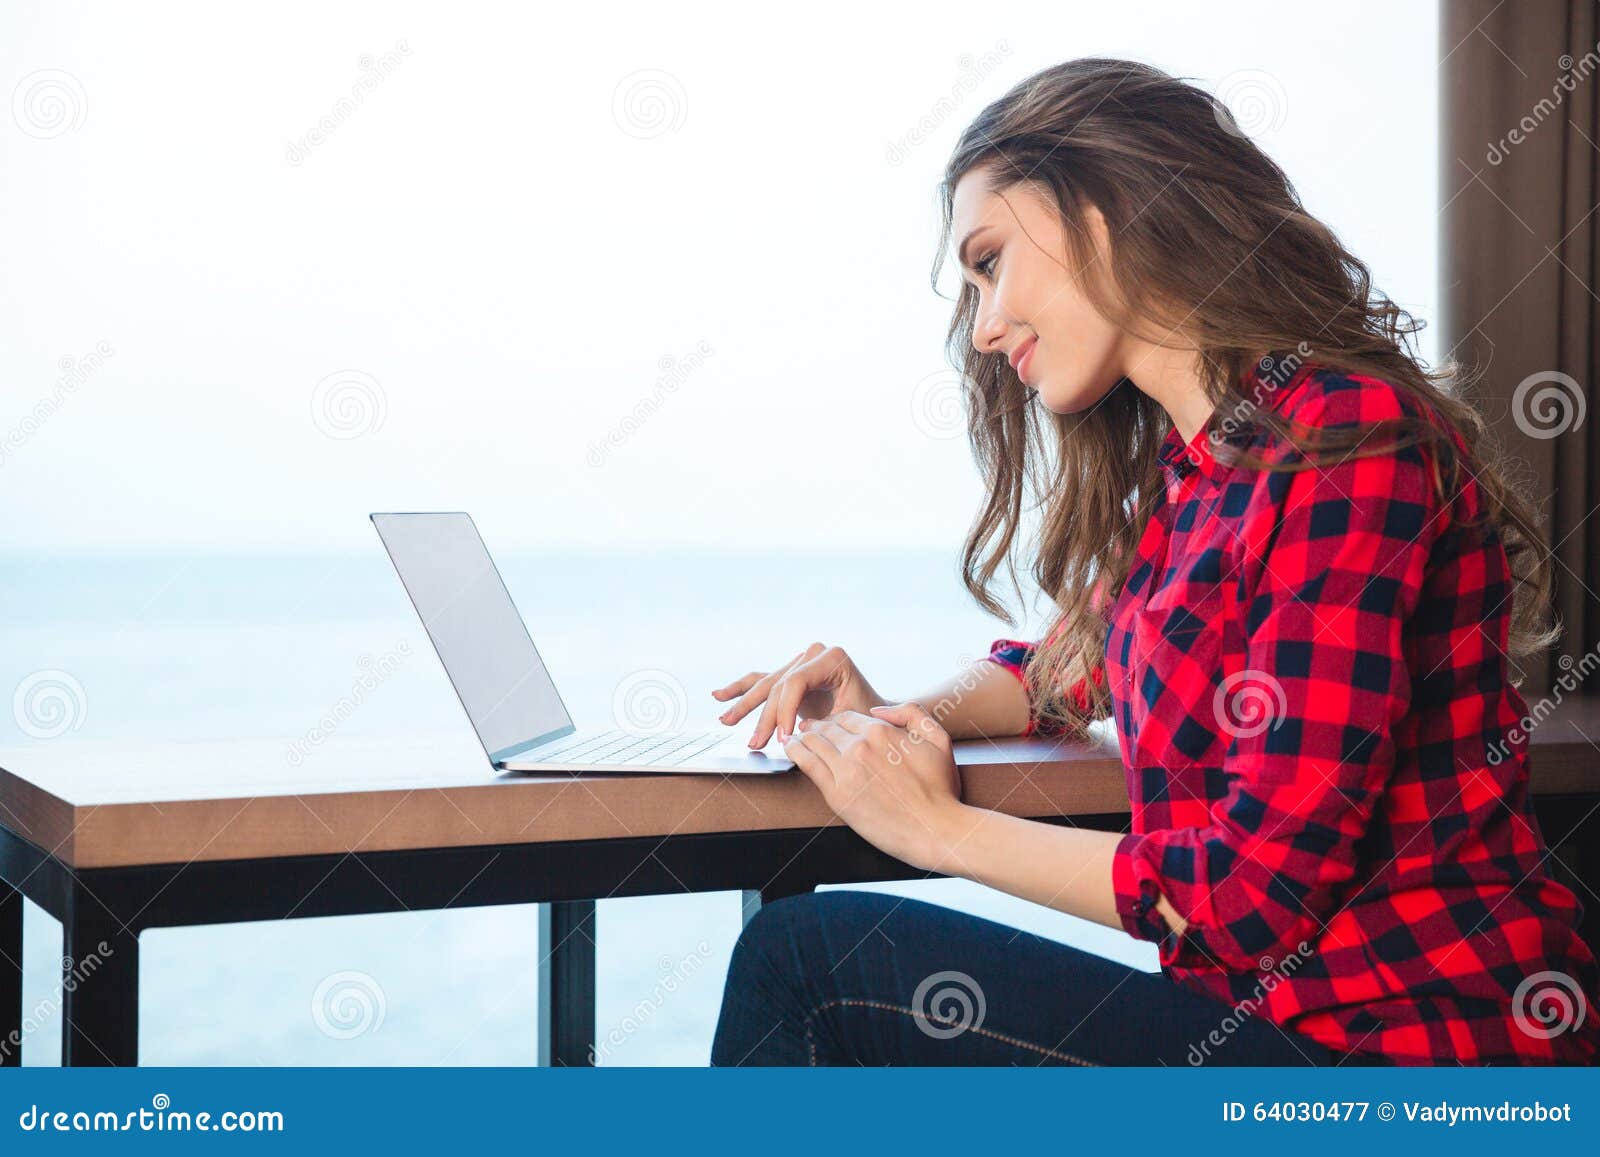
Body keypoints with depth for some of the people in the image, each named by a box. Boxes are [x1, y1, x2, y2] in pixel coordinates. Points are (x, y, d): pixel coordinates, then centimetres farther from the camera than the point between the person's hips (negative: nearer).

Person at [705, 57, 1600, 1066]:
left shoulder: (1348, 444, -18)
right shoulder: (1193, 464, 9)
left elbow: (1260, 893, -20)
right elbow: (1075, 663, 28)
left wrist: (942, 827, -7)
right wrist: (904, 717, 6)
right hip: (1290, 1008, 8)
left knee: (808, 958, -9)